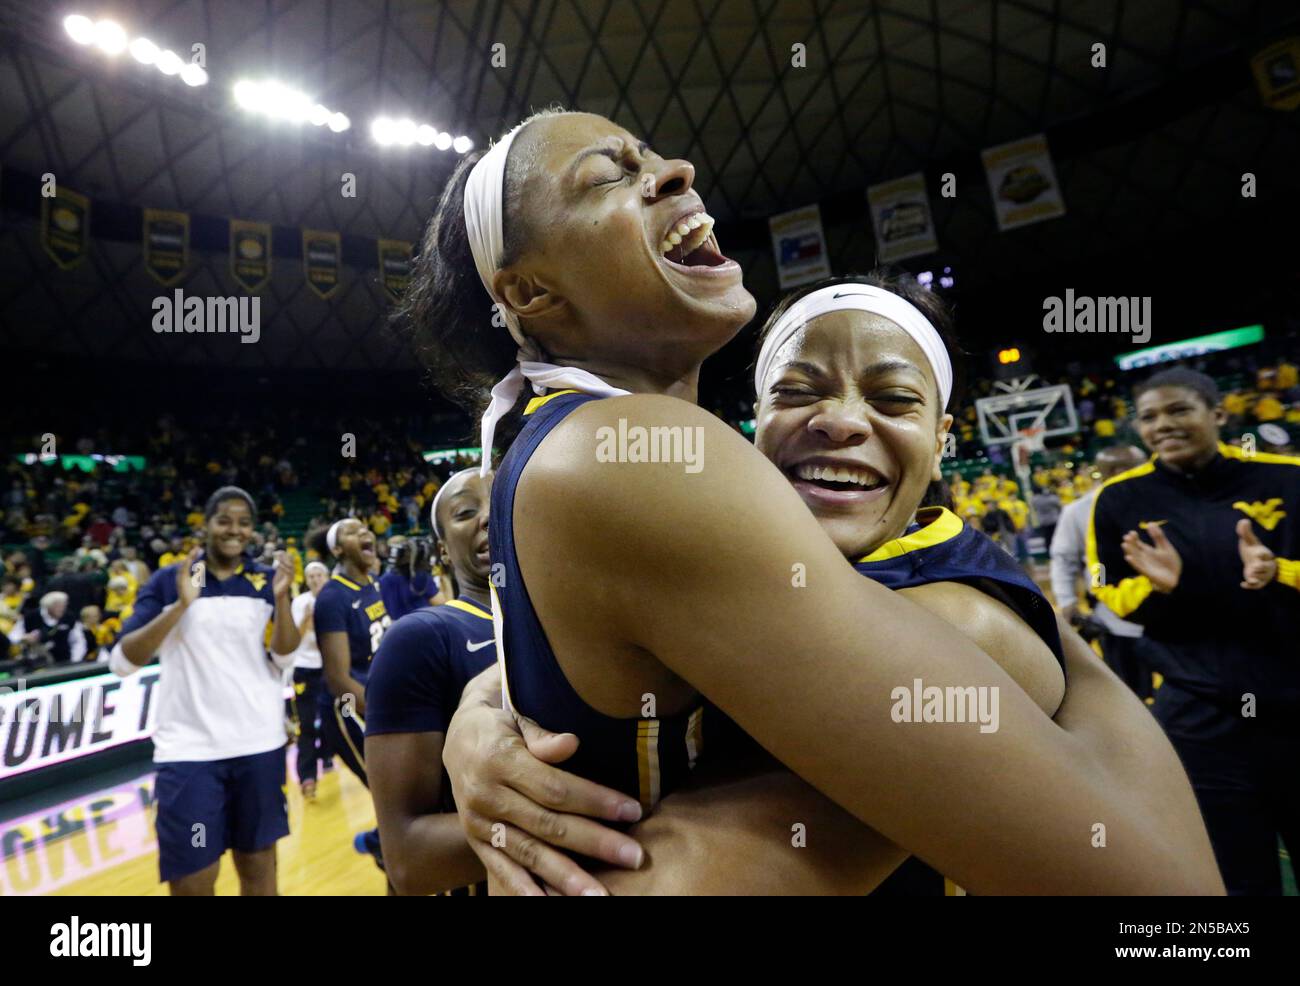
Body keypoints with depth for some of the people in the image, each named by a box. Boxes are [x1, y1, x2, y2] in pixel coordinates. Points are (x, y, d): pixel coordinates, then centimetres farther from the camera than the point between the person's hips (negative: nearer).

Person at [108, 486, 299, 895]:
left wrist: (282, 599, -15)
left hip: (259, 744, 2)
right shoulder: (168, 579, 0)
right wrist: (181, 605, -19)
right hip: (189, 749, -2)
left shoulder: (266, 580, 5)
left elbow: (285, 658, 0)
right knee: (192, 882, 2)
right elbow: (122, 662, -7)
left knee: (258, 864, 14)